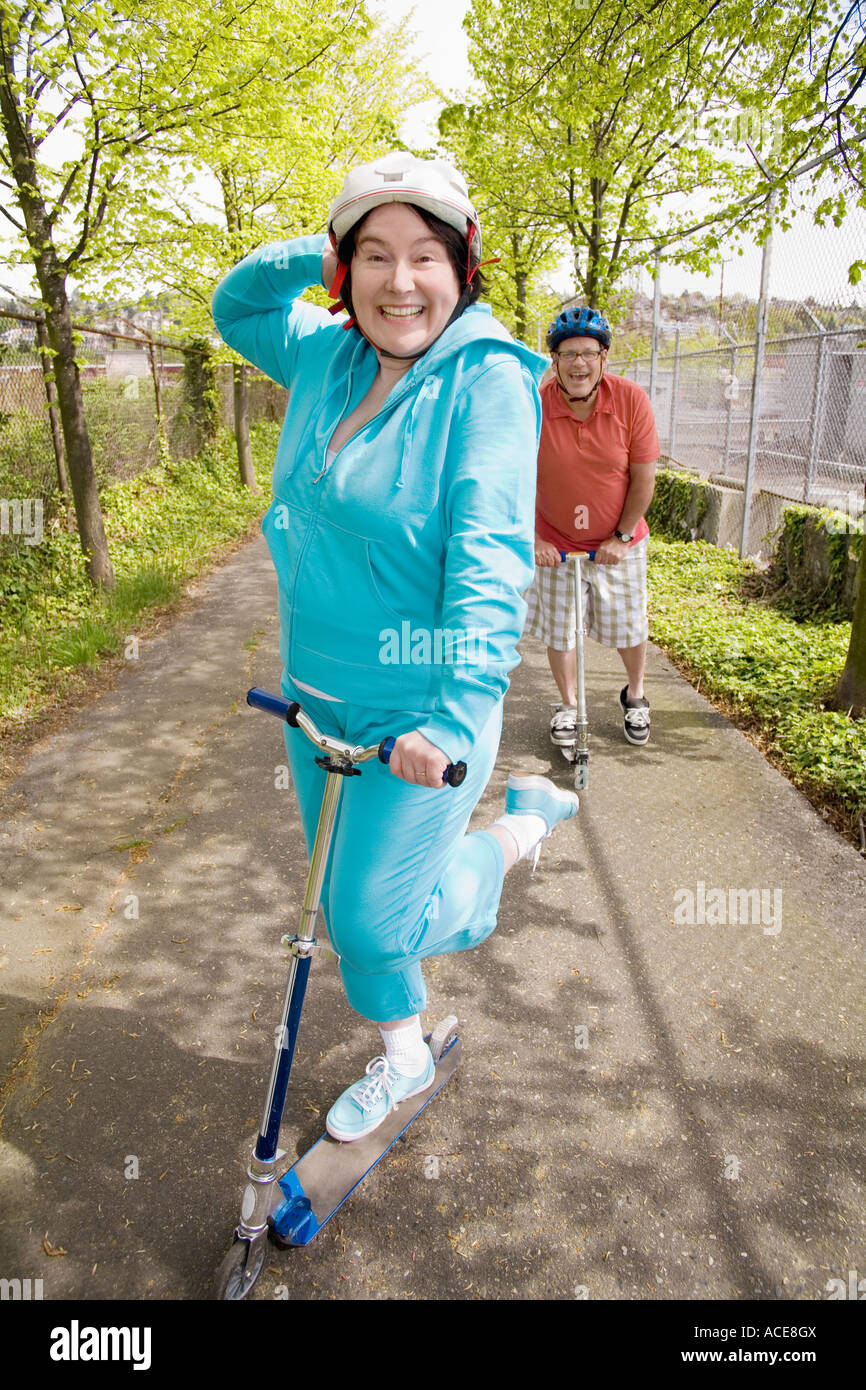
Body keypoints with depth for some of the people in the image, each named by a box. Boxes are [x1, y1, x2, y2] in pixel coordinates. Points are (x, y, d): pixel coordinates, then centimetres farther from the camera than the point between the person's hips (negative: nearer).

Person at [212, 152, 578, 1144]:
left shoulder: (487, 378, -16)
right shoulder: (327, 357, 3)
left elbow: (492, 554, -26)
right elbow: (234, 309, 21)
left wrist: (454, 713, -35)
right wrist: (317, 251, 3)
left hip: (418, 714, -7)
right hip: (317, 695, 7)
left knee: (372, 917, 2)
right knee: (347, 897, 19)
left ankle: (524, 821, 25)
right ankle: (402, 1058, 44)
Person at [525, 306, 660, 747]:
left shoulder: (631, 400, -16)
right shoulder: (533, 406, -17)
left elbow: (644, 477, -9)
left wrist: (622, 536, -10)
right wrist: (532, 539, -13)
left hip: (618, 542, 1)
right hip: (555, 543, 0)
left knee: (629, 628, 12)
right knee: (558, 630, 9)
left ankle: (635, 697, 40)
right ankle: (567, 705, 32)